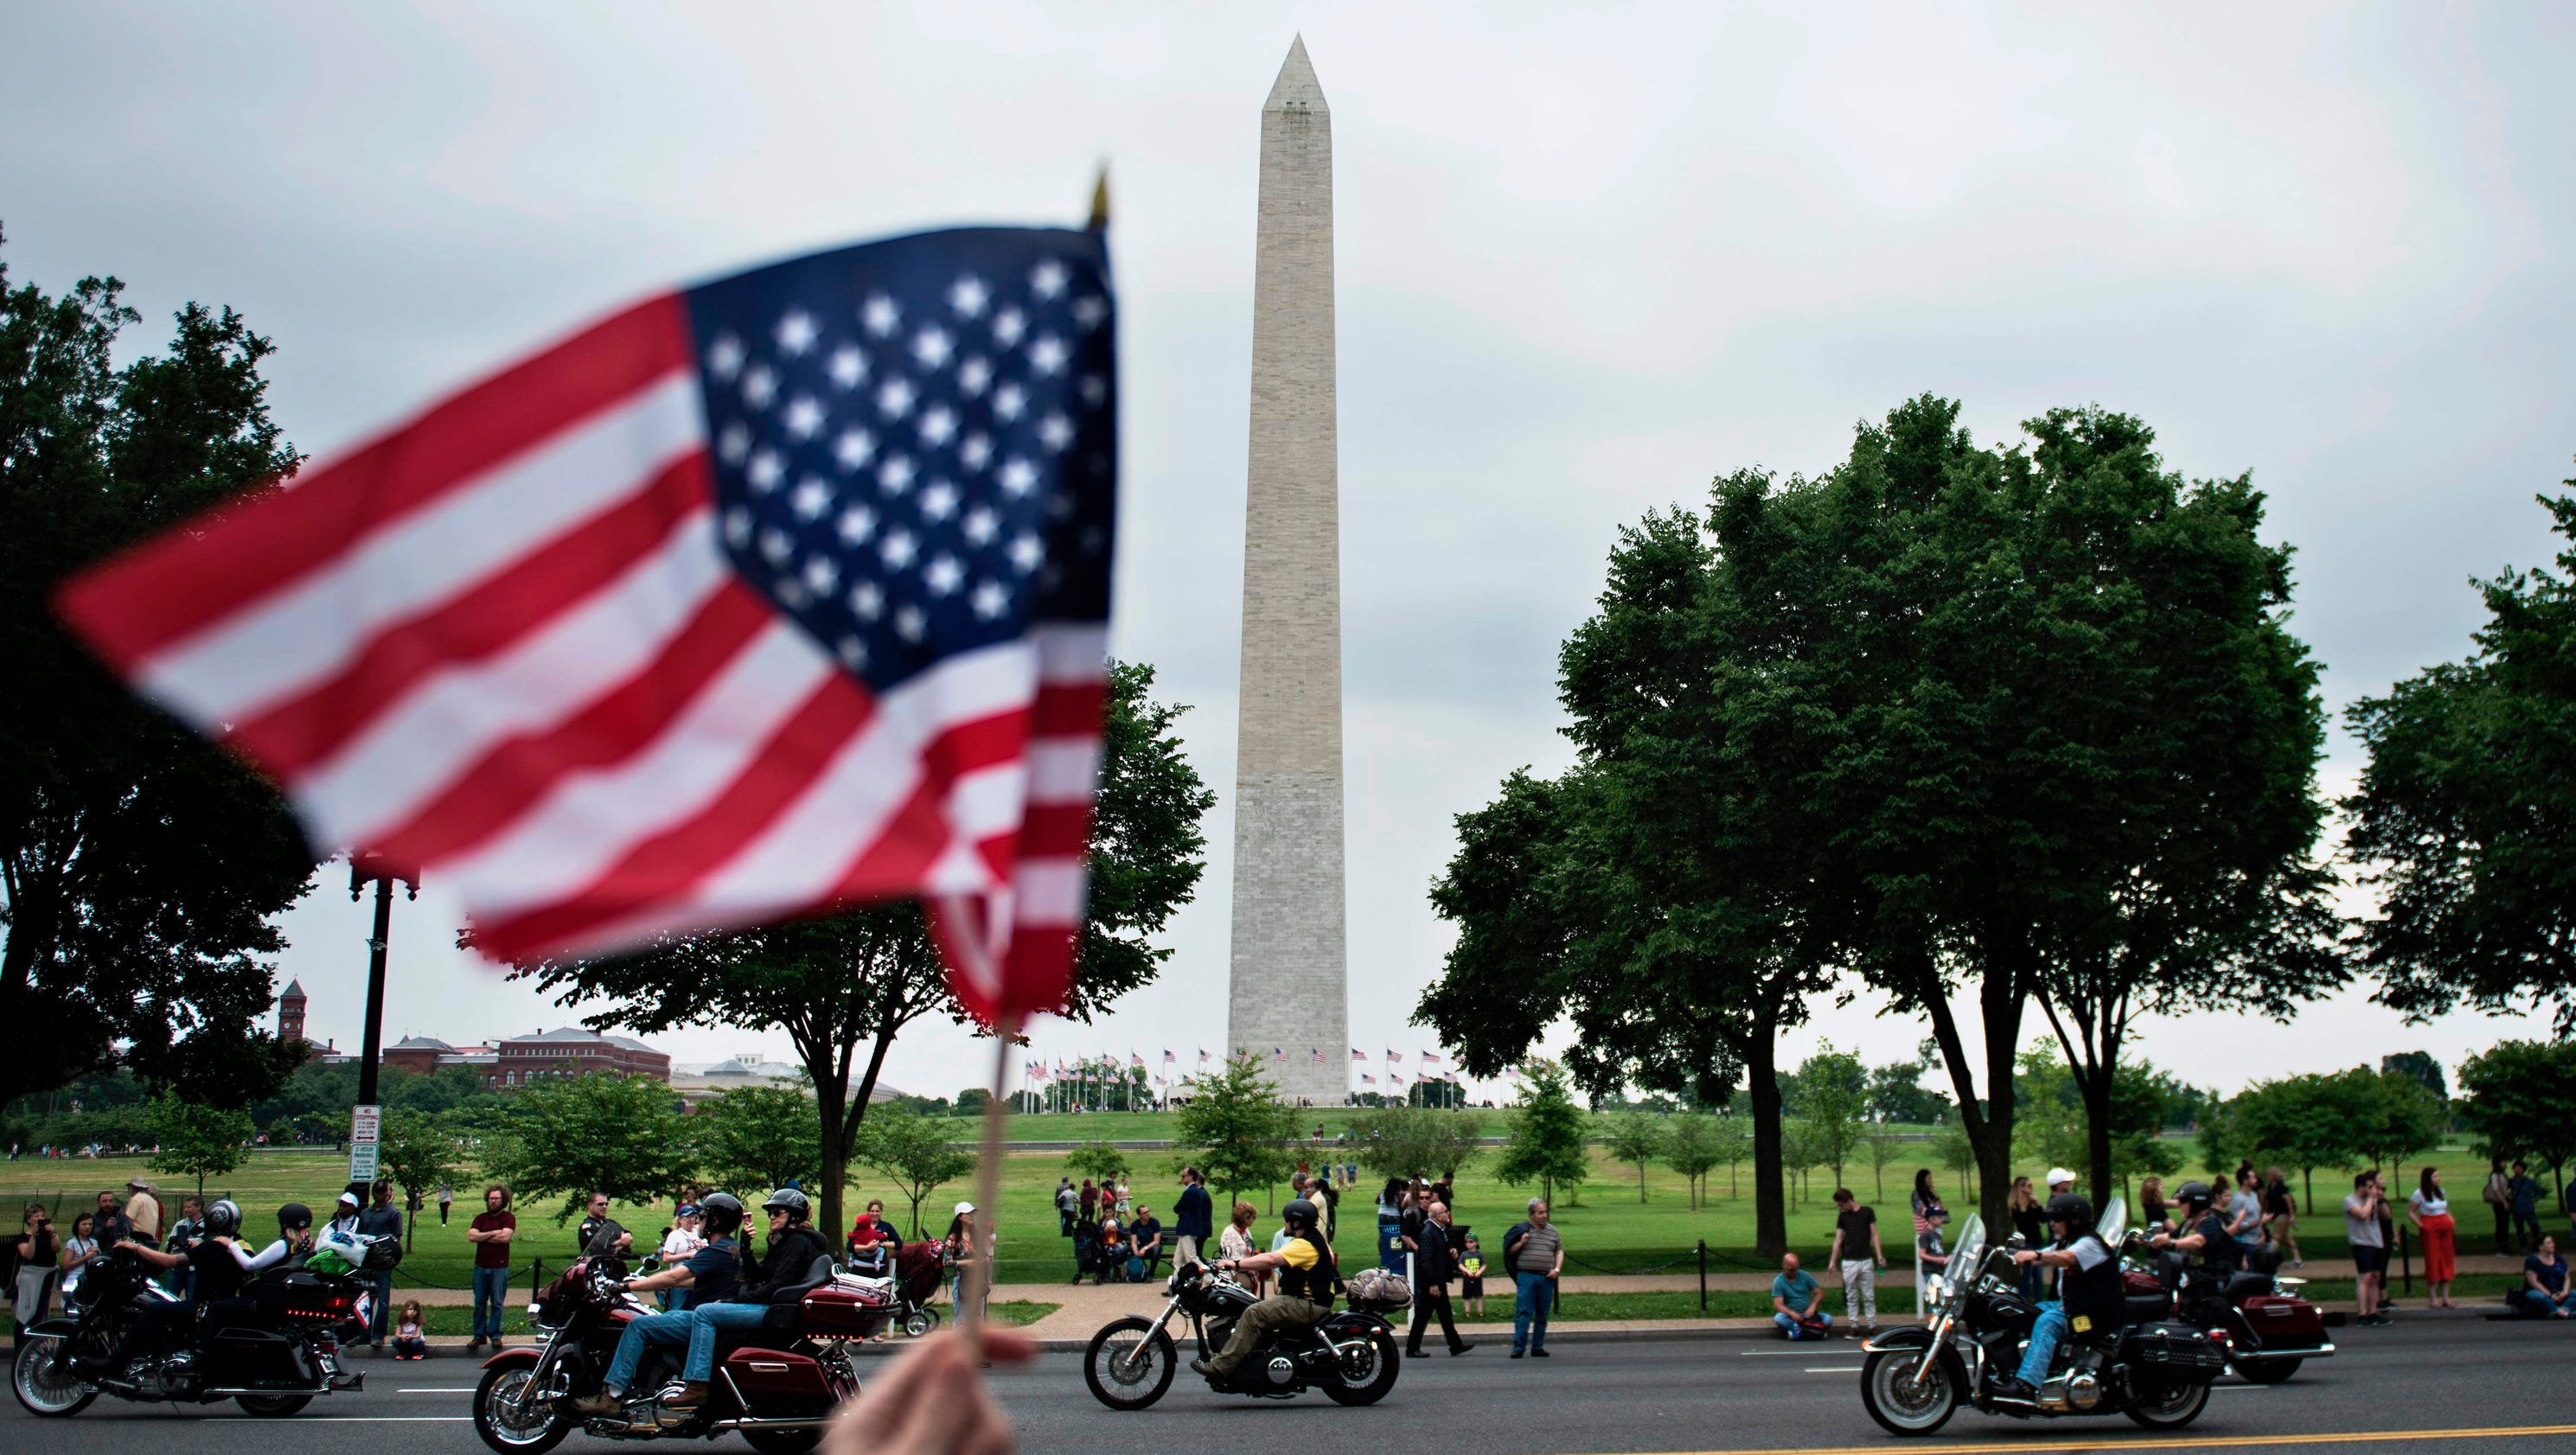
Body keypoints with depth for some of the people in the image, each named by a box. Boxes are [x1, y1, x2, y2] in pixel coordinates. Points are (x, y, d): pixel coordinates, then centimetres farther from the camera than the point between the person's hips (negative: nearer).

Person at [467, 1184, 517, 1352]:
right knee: (479, 1303, 6)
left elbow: (505, 1237, -15)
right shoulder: (480, 1218, 12)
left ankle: (495, 1335, 7)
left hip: (499, 1267, -4)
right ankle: (479, 1336, 12)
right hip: (480, 1266, 4)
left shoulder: (509, 1218, 1)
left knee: (497, 1303, 0)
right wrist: (493, 1233, -9)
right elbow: (471, 1236, -2)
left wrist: (482, 1237, -5)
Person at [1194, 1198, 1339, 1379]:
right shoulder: (1312, 1239, 16)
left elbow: (1271, 1259, -28)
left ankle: (1219, 1366, -22)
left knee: (1254, 1314, -19)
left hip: (1309, 1305, -11)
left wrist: (1236, 1264, -25)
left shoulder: (1304, 1245, -19)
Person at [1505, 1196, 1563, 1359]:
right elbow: (1509, 1251, 7)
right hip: (1526, 1276, -3)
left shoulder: (1553, 1232, 13)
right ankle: (1519, 1347, -6)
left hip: (1547, 1279, 3)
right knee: (1523, 1313, -7)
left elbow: (1559, 1251, 16)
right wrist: (1521, 1243, -10)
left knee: (1542, 1315, 6)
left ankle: (1538, 1347, 13)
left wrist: (1557, 1269, 1)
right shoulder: (1521, 1230, 4)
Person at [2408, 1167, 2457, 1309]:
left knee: (2447, 1262, 6)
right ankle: (2432, 1299, 2)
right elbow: (2410, 1212, -4)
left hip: (2445, 1228, 6)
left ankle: (2445, 1297, 11)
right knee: (2432, 1262, -4)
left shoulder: (2440, 1192, 13)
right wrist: (2420, 1225, -13)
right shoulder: (2420, 1193, -5)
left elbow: (2447, 1210, 22)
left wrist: (2451, 1222, 4)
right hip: (2430, 1230, -6)